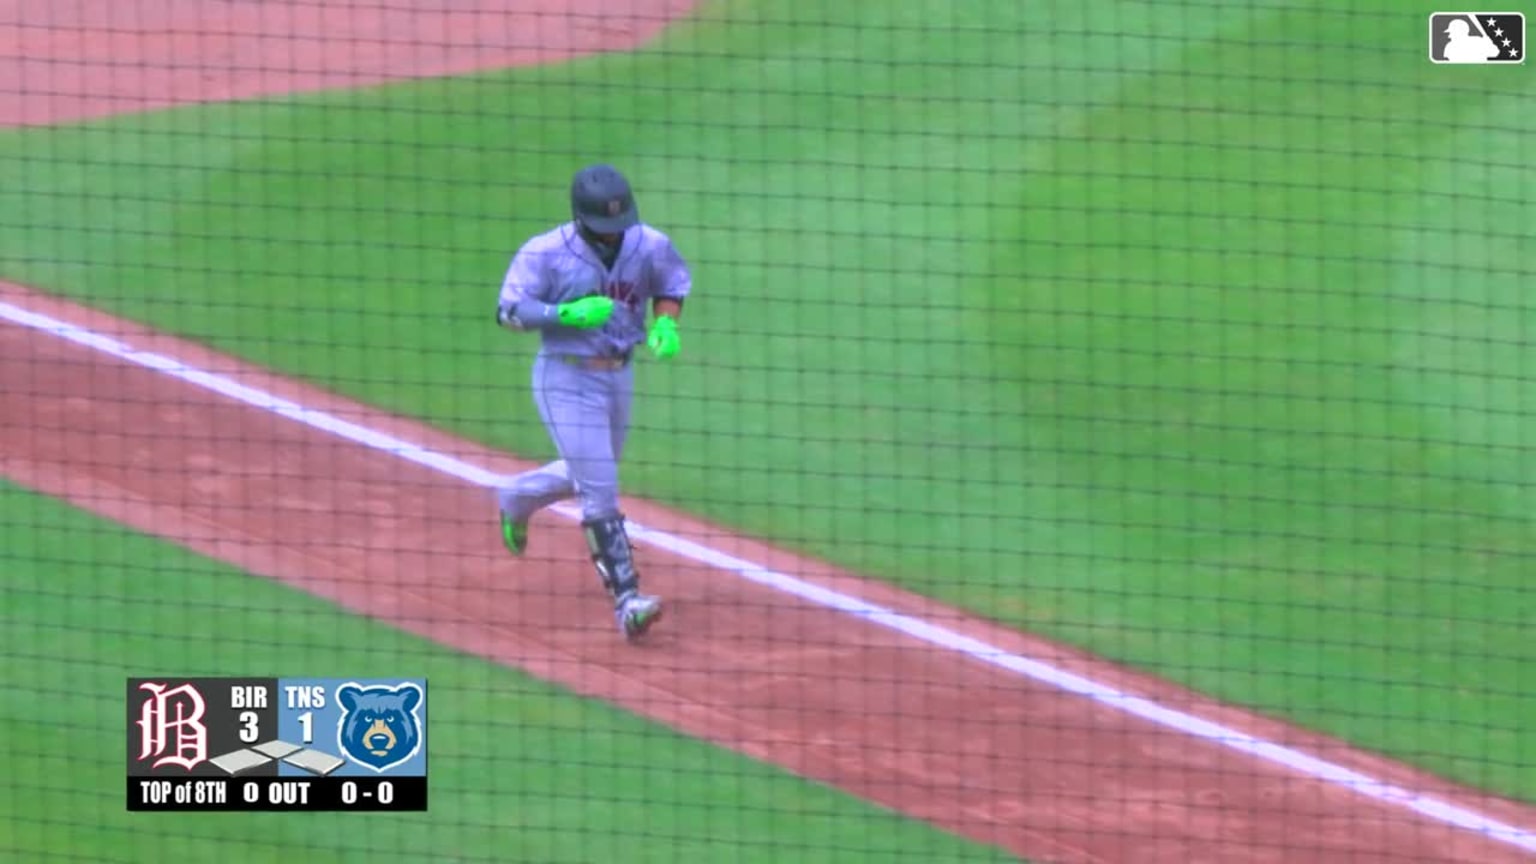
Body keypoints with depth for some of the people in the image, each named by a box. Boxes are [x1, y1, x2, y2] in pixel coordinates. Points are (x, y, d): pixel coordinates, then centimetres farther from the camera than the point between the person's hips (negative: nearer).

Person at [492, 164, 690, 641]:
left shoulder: (648, 246, -5)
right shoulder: (545, 253, -17)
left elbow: (673, 283, 13)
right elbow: (509, 310, -17)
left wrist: (665, 324, -8)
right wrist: (569, 314, -31)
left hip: (619, 375, 6)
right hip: (566, 380, -6)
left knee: (589, 474, 25)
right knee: (599, 490, -12)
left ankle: (515, 497, 54)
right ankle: (626, 600, -13)